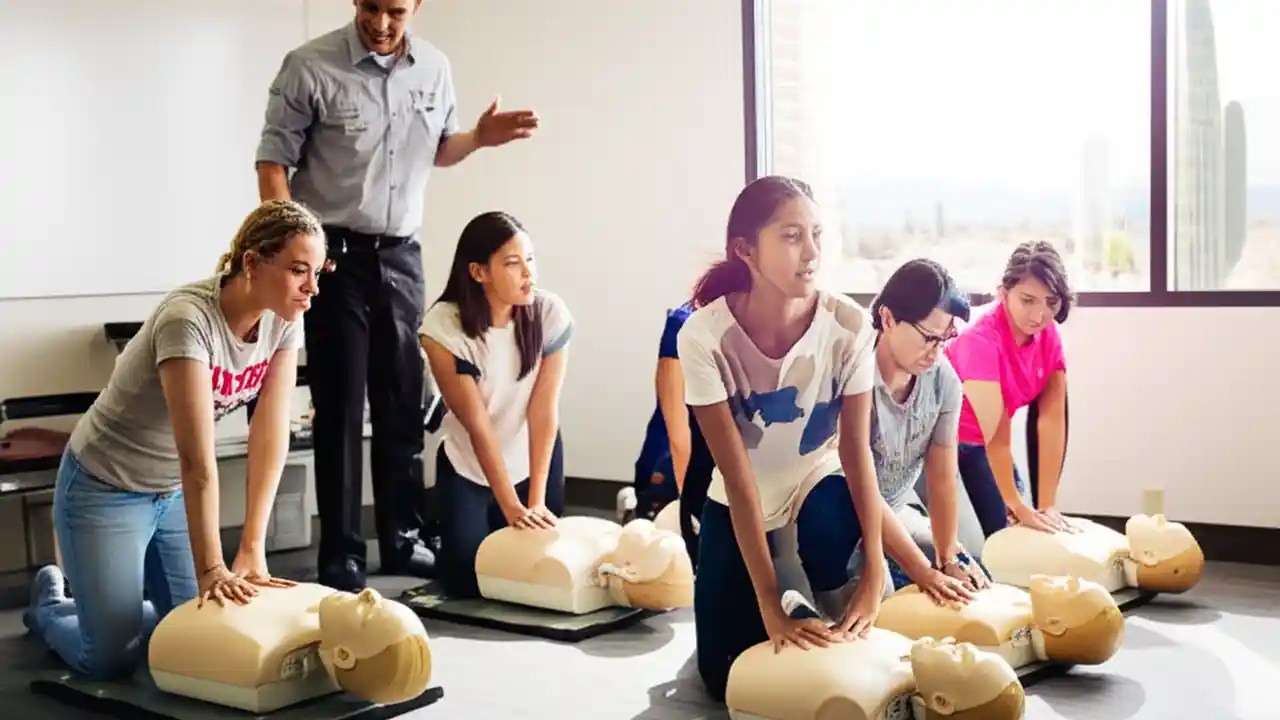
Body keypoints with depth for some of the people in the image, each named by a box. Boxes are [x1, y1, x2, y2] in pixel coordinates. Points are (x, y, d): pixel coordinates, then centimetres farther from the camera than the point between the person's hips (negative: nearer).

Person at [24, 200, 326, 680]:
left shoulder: (284, 321, -12)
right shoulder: (189, 320, -32)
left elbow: (271, 436, -14)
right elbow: (197, 459, -34)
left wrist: (252, 549, -19)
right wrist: (211, 569, -34)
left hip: (173, 492, 7)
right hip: (105, 488, -6)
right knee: (111, 659, -4)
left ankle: (120, 603, 32)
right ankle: (50, 606, 27)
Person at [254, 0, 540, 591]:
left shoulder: (434, 68, 3)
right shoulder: (310, 67, -10)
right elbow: (274, 161, -8)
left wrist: (479, 138, -5)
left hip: (401, 254, 4)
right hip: (334, 253, -4)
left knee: (404, 403, 9)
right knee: (340, 408, -1)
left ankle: (404, 540, 22)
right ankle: (341, 555, 8)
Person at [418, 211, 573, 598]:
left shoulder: (551, 314, -21)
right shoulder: (443, 327, -25)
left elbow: (544, 411, -19)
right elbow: (477, 424, -25)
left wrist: (536, 501, -22)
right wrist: (512, 506, -28)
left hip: (534, 460, 2)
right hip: (467, 466, -2)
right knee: (467, 578, -8)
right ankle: (446, 537, 25)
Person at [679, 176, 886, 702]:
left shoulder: (849, 325, -26)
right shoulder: (706, 334, -28)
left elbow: (857, 453, -20)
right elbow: (737, 477, -28)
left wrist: (874, 573, -30)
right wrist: (770, 605, -30)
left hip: (817, 487, 0)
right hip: (738, 506, 0)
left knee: (830, 519, -36)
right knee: (727, 679, -1)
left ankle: (834, 632, -3)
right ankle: (791, 597, 32)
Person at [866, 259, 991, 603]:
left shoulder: (944, 380, -12)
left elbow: (942, 479, -8)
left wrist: (949, 560, -18)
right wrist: (924, 573, -29)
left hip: (900, 512, 6)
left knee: (973, 583, 1)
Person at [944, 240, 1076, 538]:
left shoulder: (1048, 333, -10)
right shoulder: (981, 337, -32)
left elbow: (1052, 418, -16)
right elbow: (996, 434, -31)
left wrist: (1047, 505, -21)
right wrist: (1019, 508, -28)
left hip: (979, 445, 7)